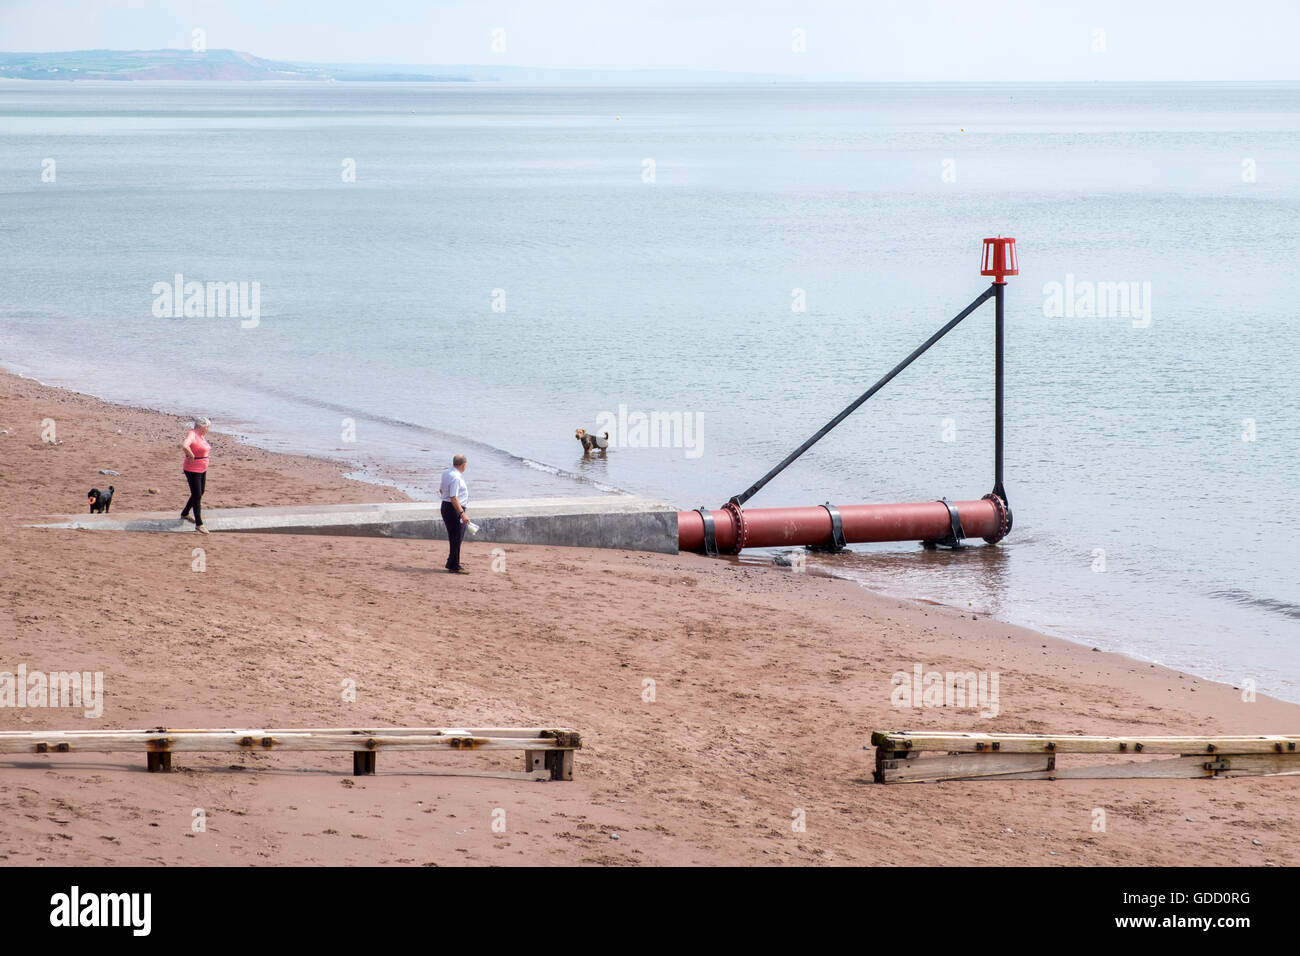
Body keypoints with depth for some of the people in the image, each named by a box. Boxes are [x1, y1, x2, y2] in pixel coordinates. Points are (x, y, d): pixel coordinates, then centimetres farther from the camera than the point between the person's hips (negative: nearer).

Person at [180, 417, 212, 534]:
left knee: (200, 493, 22)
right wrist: (191, 456, -27)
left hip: (202, 470, 10)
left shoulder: (201, 436, 9)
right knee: (197, 496, -8)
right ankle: (199, 524, -5)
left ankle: (184, 514, 41)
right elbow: (184, 446, -40)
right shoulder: (192, 435, -20)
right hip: (192, 471, -10)